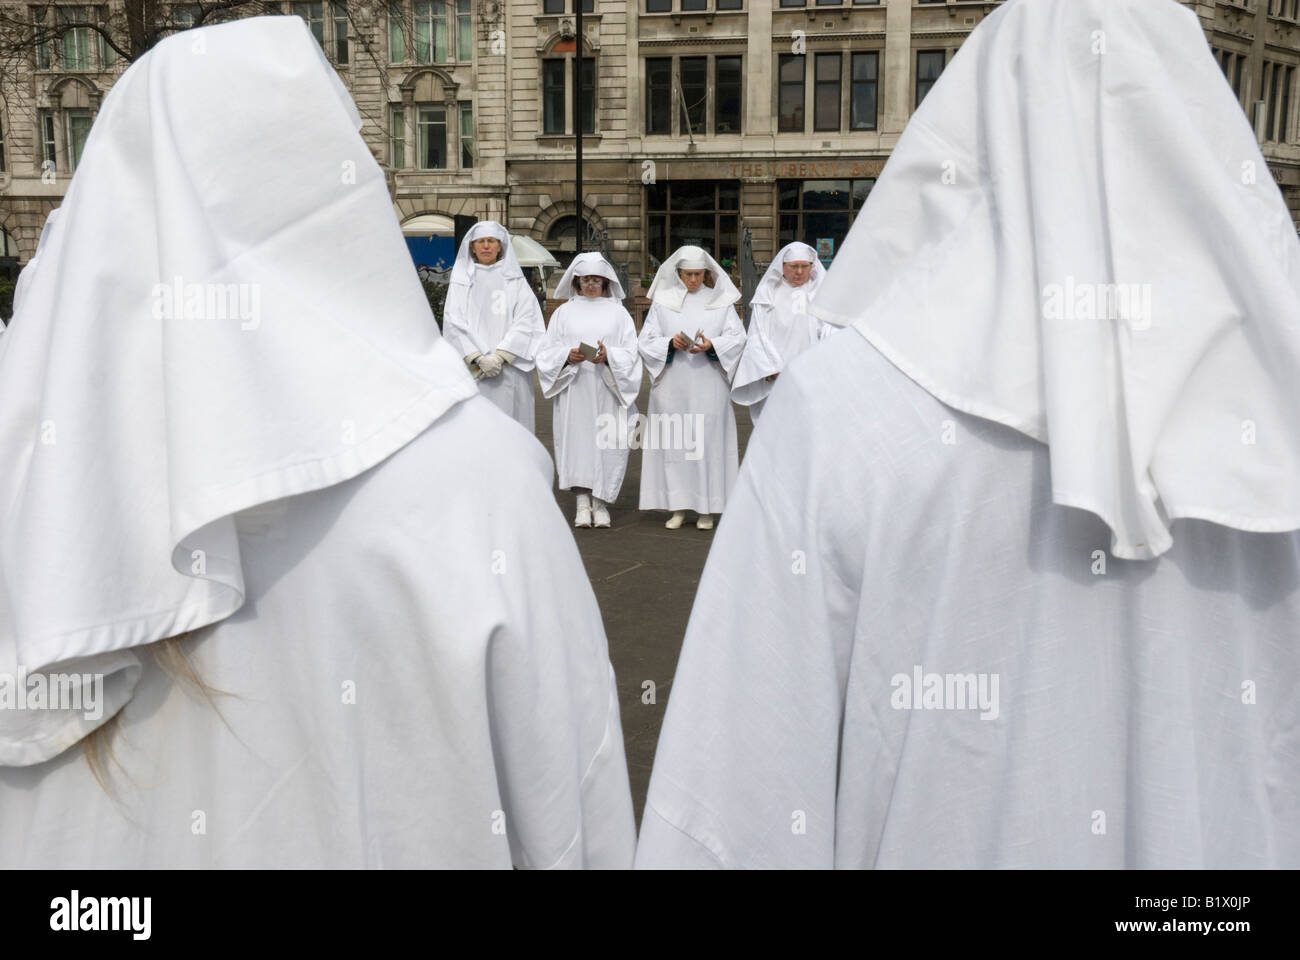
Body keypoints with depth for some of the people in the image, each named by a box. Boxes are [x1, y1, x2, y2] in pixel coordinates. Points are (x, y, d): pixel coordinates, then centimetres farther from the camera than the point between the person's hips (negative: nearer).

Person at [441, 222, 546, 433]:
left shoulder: (515, 281, 10)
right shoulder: (461, 281, 11)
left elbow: (525, 322, 0)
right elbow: (453, 323, 1)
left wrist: (499, 356, -12)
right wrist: (478, 358, -12)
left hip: (510, 371, 0)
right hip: (471, 371, 0)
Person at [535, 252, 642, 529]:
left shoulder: (618, 312, 12)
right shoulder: (564, 313, 13)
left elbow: (631, 353, 4)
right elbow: (546, 352, 8)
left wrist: (608, 356, -16)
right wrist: (568, 356, -12)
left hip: (608, 391, 0)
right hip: (574, 391, 0)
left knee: (607, 442, -4)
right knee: (577, 440, -6)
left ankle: (600, 503, 4)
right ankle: (583, 503, -2)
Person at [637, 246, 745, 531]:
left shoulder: (720, 301, 9)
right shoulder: (663, 302, 9)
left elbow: (737, 336, 1)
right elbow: (647, 341, 5)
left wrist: (711, 345, -17)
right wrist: (671, 343, -14)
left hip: (708, 383, -1)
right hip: (672, 383, 1)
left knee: (708, 439, -4)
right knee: (672, 440, -2)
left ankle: (706, 508, 2)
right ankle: (678, 506, 5)